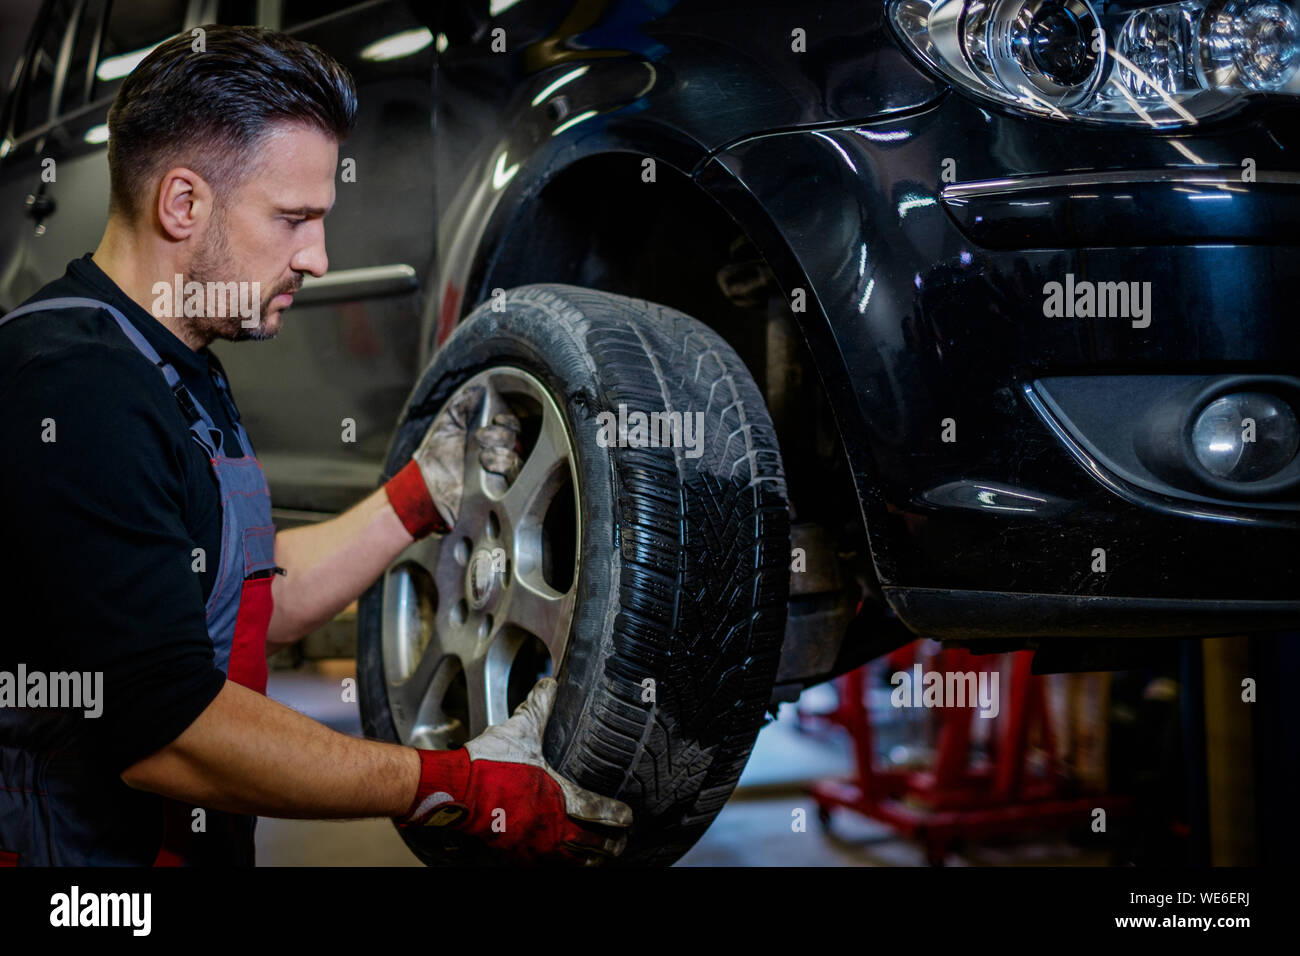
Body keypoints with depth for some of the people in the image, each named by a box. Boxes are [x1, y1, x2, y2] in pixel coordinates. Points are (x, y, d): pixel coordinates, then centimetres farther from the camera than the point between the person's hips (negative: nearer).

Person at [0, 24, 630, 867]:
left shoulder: (178, 378, 13)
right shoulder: (73, 391, -20)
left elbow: (261, 604, 17)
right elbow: (162, 730, -25)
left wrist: (428, 495, 10)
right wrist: (458, 789, -21)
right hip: (79, 845, -9)